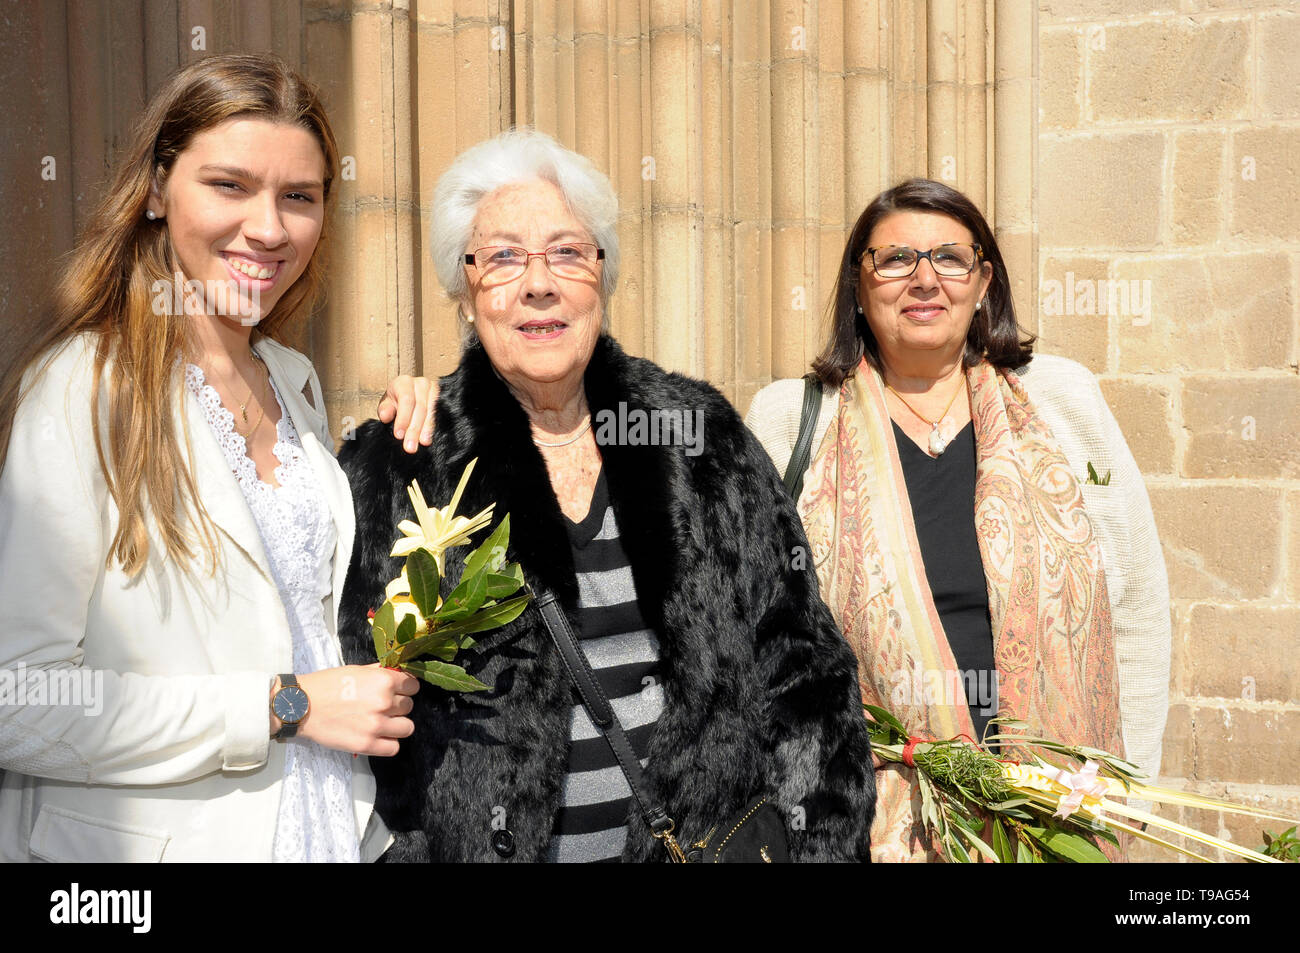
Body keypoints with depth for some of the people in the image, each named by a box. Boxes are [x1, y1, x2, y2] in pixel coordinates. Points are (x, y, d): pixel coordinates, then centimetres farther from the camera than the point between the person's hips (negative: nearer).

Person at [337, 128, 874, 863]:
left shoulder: (705, 440, 1)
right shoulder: (392, 474, -6)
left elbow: (802, 668, 2)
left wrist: (825, 844, -4)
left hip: (709, 838, 2)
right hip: (480, 842, -1)